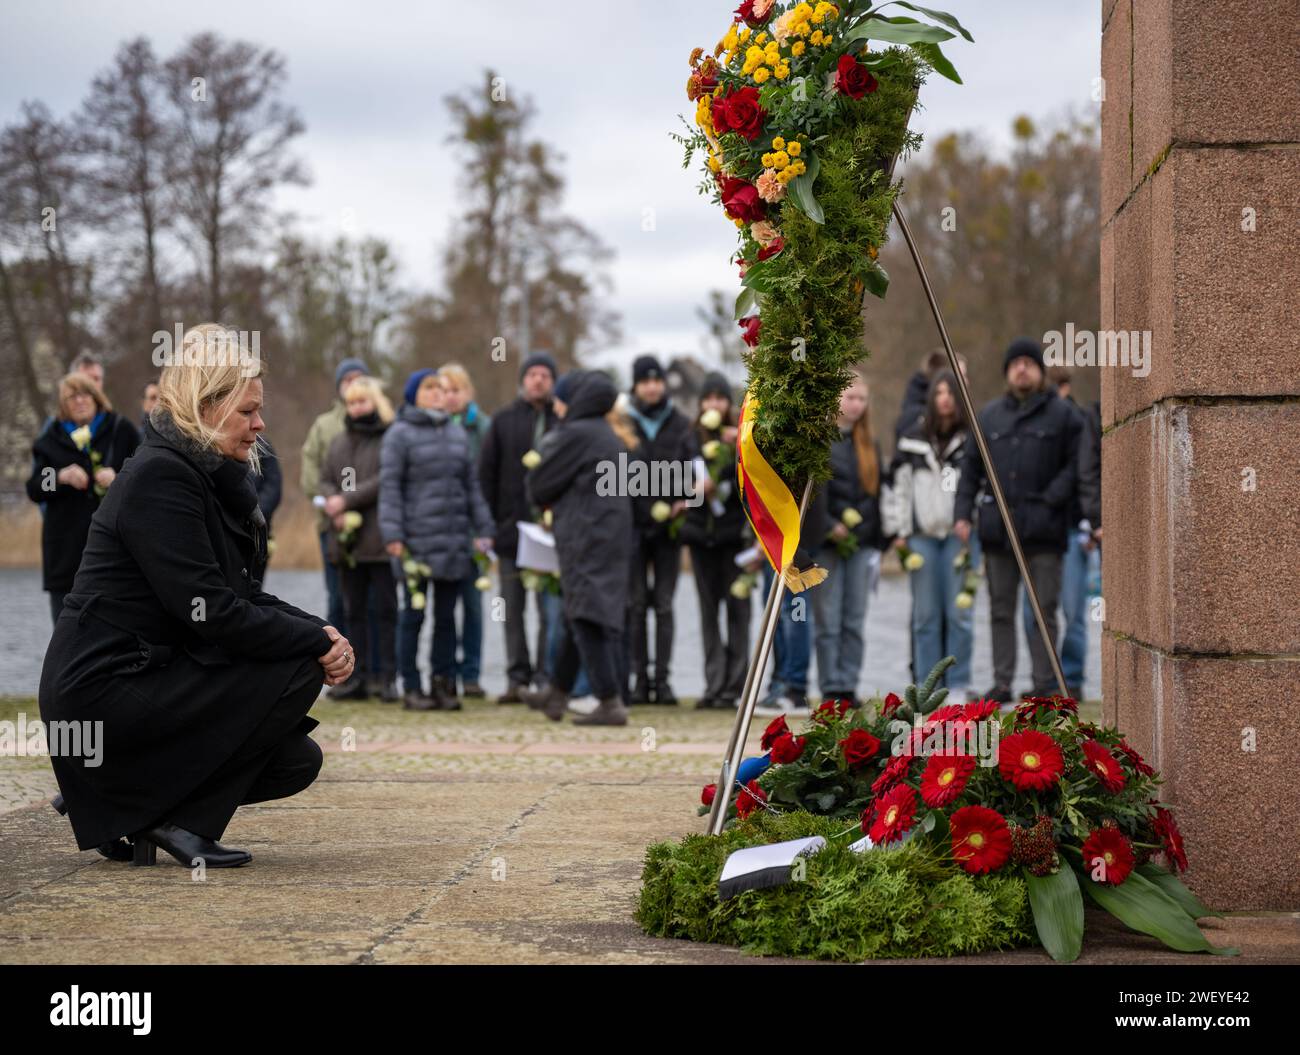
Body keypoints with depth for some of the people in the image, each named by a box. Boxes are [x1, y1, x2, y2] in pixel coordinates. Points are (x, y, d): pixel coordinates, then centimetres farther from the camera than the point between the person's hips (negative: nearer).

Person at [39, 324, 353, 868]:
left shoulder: (210, 478, 14)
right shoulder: (158, 477, -17)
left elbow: (244, 598, 14)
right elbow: (208, 613, -23)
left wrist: (317, 628, -4)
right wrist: (317, 641, -17)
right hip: (101, 694, -10)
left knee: (297, 761, 7)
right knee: (295, 672, -17)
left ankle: (112, 801, 13)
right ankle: (176, 819, -10)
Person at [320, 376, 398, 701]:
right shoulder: (340, 441, 18)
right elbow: (326, 480, 12)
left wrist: (347, 500, -14)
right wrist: (337, 512, -6)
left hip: (380, 538, -6)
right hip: (346, 539, 6)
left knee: (385, 608, -3)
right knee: (354, 611, 9)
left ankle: (387, 676, 0)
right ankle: (356, 677, 12)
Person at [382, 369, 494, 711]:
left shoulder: (457, 433, 15)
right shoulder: (400, 434, -1)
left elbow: (471, 485, 17)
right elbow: (389, 486, -5)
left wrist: (483, 529, 11)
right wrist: (393, 534, -13)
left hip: (454, 541, 5)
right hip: (417, 539, -5)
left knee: (446, 615, 7)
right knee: (414, 615, 0)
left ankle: (443, 683, 12)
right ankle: (411, 689, 5)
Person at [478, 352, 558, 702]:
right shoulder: (504, 421, 7)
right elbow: (486, 473, 6)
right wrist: (488, 524, -1)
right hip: (511, 528, 2)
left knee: (550, 610, -1)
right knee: (513, 609, 6)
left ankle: (547, 678, 3)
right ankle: (517, 678, 11)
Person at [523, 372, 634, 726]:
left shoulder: (577, 434, -11)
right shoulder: (612, 438, 16)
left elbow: (539, 488, -7)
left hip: (584, 540, -9)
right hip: (613, 538, 9)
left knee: (586, 620, -9)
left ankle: (610, 702, -16)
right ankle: (558, 694, 26)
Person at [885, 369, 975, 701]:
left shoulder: (973, 440, 3)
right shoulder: (912, 440, 10)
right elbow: (897, 485, 12)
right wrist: (898, 531, 7)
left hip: (960, 535, -2)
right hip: (921, 535, 2)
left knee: (959, 612, -2)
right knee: (925, 615, 5)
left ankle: (958, 685, 4)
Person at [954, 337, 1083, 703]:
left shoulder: (1061, 415, 2)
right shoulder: (990, 415, 13)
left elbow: (1073, 465, -1)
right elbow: (971, 467, 12)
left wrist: (1051, 500, -13)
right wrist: (963, 512, 2)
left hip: (1043, 528, -4)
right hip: (997, 528, 4)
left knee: (1044, 610, 0)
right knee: (1001, 610, 8)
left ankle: (1045, 683, 5)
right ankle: (1002, 682, 14)